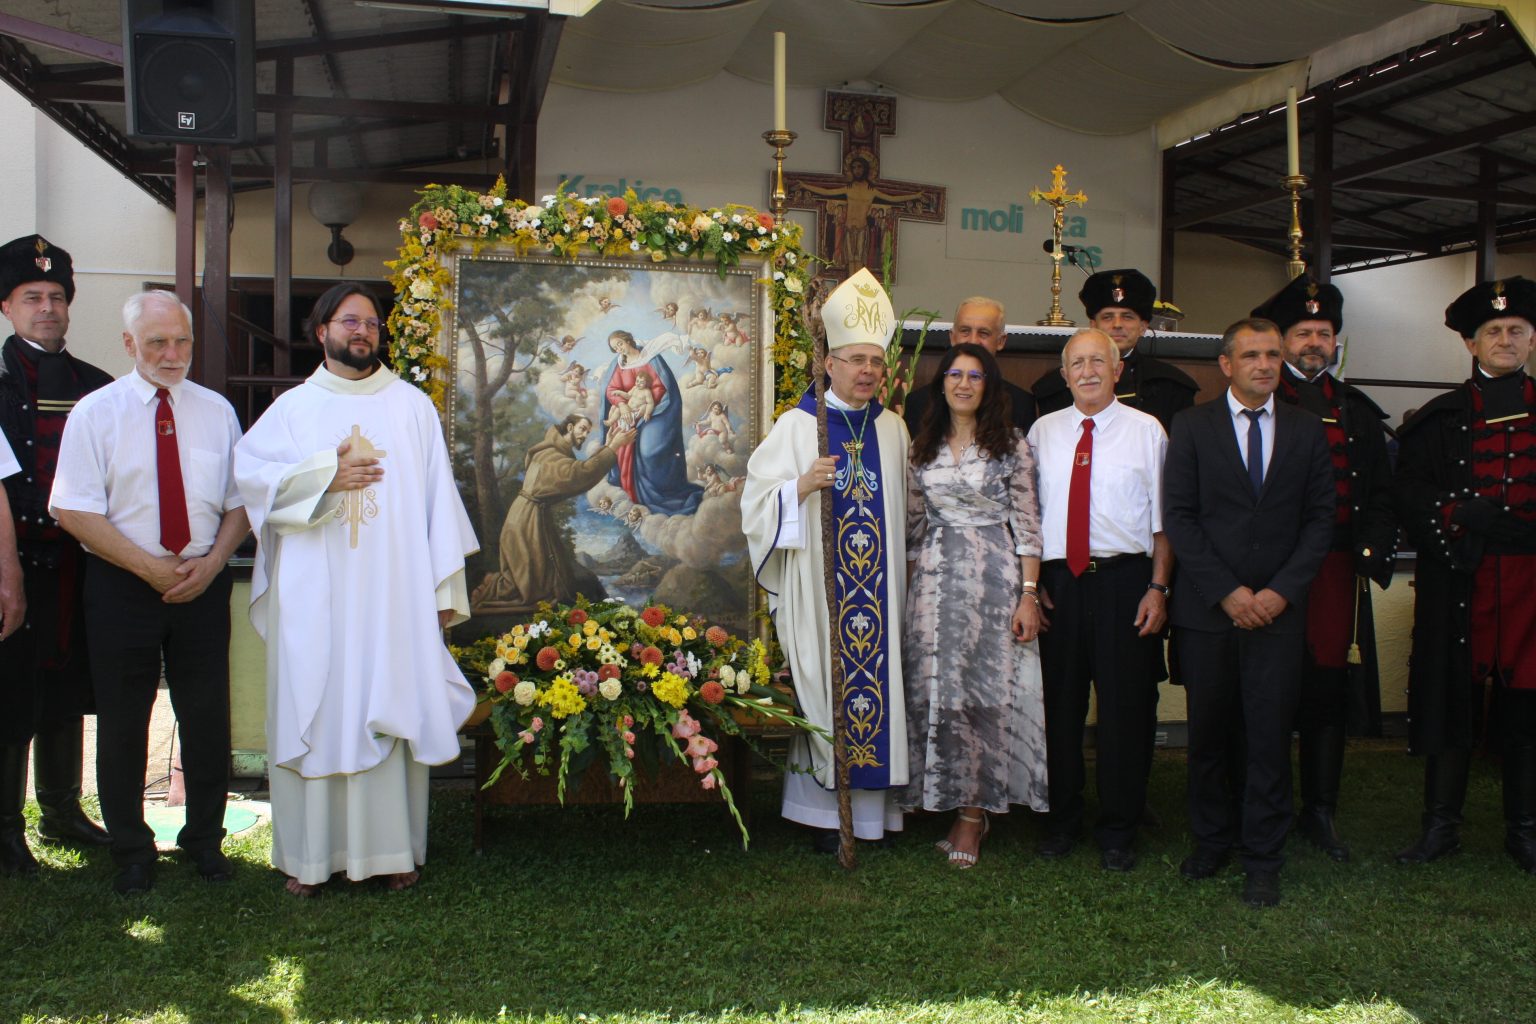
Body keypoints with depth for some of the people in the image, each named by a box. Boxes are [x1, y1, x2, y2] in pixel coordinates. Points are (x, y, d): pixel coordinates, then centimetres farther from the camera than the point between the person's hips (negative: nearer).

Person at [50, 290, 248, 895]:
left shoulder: (216, 412, 6)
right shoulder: (95, 413, -2)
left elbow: (240, 501, 7)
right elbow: (75, 510, -8)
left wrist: (212, 561, -10)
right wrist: (149, 567, -14)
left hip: (203, 584, 2)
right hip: (122, 587, -2)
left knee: (207, 717, 7)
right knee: (123, 724, 7)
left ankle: (204, 839, 26)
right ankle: (131, 851, 24)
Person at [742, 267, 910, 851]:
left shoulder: (893, 429, 12)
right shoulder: (798, 426, 0)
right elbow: (757, 498, -4)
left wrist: (904, 565, 12)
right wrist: (803, 486, -20)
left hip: (879, 587, 4)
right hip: (819, 590, -4)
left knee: (876, 681, 4)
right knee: (824, 688, -2)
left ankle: (871, 805, 15)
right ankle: (823, 810, 8)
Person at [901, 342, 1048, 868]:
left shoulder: (1011, 445, 0)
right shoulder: (923, 448, 12)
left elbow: (1027, 524, -3)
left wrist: (1029, 595, -9)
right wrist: (910, 588, 10)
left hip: (994, 578, -4)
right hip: (934, 582, 4)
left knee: (986, 691, -3)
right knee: (935, 690, 2)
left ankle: (972, 811, 6)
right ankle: (955, 806, 14)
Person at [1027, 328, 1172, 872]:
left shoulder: (1146, 430, 2)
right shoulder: (1043, 431, 9)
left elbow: (1162, 519, 1)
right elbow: (1029, 512, 11)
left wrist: (1157, 588, -5)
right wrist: (1031, 583, 4)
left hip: (1125, 582, -2)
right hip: (1058, 582, 2)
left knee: (1125, 707, 4)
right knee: (1059, 704, 9)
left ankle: (1118, 831, 19)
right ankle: (1061, 820, 25)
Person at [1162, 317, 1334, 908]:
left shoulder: (1306, 431, 8)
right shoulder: (1191, 427, 2)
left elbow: (1320, 519, 5)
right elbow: (1178, 517, -3)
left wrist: (1282, 590, -7)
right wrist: (1226, 592, -10)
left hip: (1278, 610, 1)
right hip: (1206, 612, -1)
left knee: (1269, 736, 0)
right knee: (1209, 733, 8)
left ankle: (1262, 860, 12)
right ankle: (1212, 842, 25)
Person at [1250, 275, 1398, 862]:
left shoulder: (1358, 412, 16)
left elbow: (1380, 494, 16)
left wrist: (1371, 551, 2)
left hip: (1339, 572, 4)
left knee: (1329, 692, 6)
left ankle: (1320, 812, 17)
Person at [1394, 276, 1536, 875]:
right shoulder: (1440, 418, 9)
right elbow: (1410, 494, 0)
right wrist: (1473, 518, -14)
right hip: (1460, 580, -1)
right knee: (1453, 701, 3)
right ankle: (1441, 826, 12)